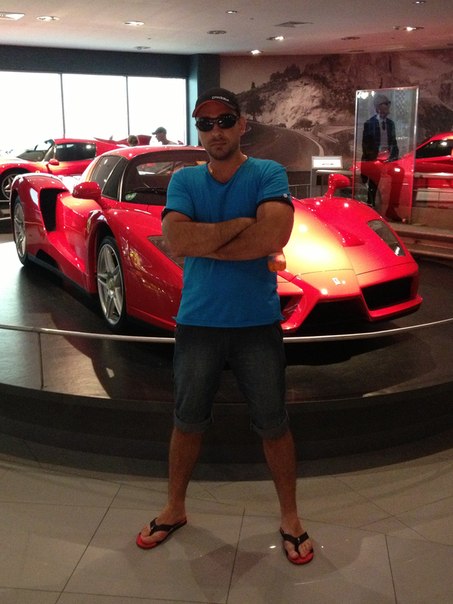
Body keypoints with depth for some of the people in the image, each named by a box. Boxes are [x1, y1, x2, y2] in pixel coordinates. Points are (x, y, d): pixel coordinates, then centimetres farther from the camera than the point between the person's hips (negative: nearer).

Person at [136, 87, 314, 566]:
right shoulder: (184, 181, 2)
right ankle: (175, 509, 38)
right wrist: (239, 225, -18)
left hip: (258, 323, -2)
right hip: (197, 323, 2)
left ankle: (289, 517, 32)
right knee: (187, 422, 17)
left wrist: (203, 242, -16)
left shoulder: (269, 175, -6)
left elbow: (274, 237, -24)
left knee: (273, 426, 11)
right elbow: (176, 240, -16)